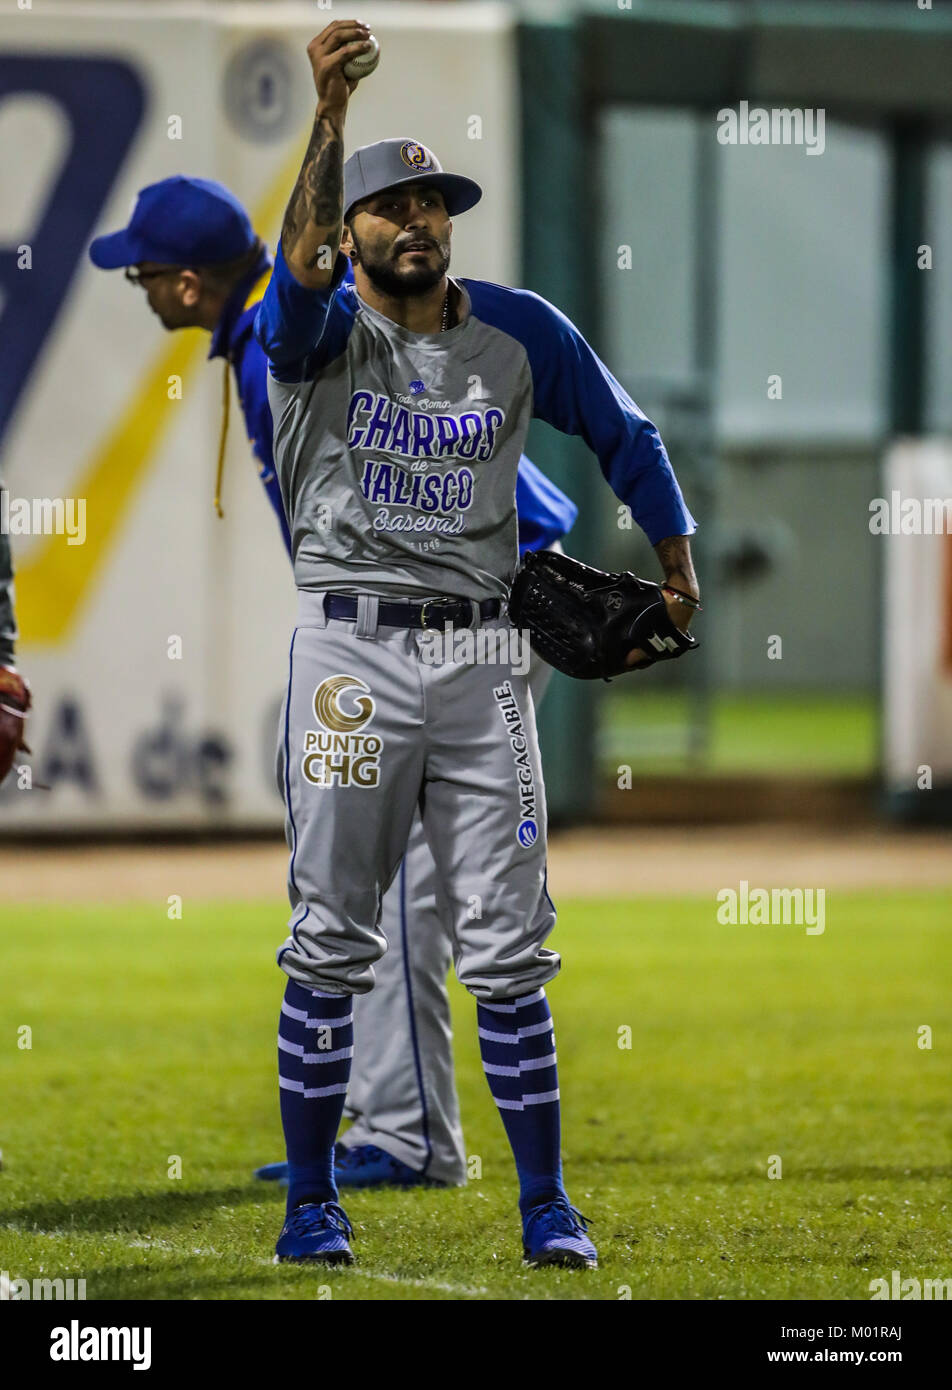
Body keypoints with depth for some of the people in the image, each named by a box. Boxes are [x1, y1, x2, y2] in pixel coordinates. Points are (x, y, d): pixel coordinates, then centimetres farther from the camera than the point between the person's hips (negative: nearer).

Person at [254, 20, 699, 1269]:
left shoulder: (517, 332, 7)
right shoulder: (323, 330, -3)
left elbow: (624, 435, 19)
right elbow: (302, 268, -26)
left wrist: (677, 570, 12)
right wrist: (331, 117, -40)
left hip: (482, 659, 2)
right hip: (351, 650, -2)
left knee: (508, 953, 1)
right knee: (330, 946, 1)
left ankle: (547, 1206, 5)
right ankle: (311, 1203, 9)